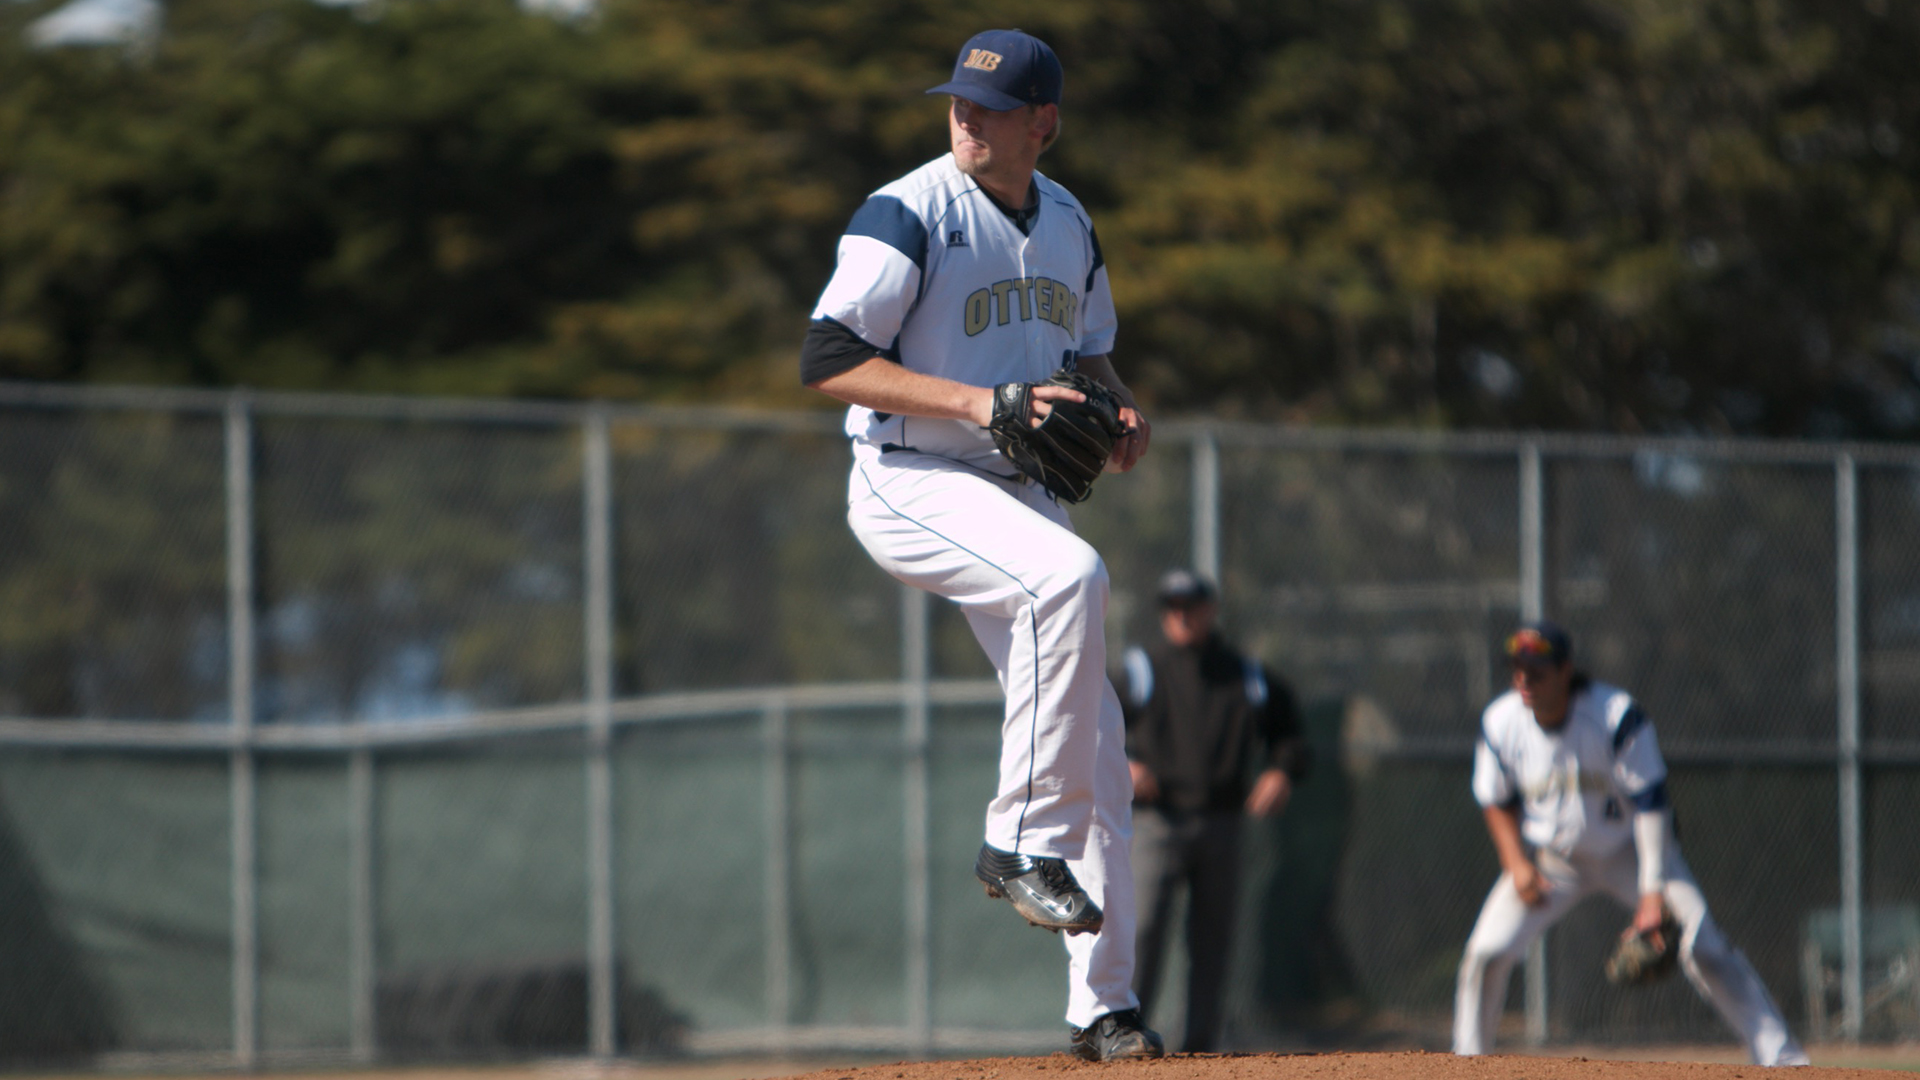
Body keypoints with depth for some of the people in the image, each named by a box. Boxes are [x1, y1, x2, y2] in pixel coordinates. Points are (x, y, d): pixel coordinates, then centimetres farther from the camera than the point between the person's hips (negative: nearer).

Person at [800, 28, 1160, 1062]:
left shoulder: (1069, 226, 10)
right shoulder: (908, 214, -12)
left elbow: (1087, 350, 24)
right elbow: (827, 360, -17)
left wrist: (1119, 410, 1)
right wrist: (977, 403, -25)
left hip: (1017, 497, 7)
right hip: (907, 483, -7)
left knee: (1092, 743, 1)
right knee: (1069, 576, -36)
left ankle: (1103, 1005, 8)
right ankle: (1021, 841, -27)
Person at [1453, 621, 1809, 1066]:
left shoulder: (1617, 716, -27)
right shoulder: (1500, 724, -15)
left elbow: (1649, 804, -27)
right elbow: (1496, 800, 3)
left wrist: (1653, 895, -34)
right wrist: (1517, 864, -12)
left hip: (1628, 850, -3)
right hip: (1550, 858, 3)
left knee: (1702, 946, -17)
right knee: (1486, 953, -10)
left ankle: (1781, 1058, -15)